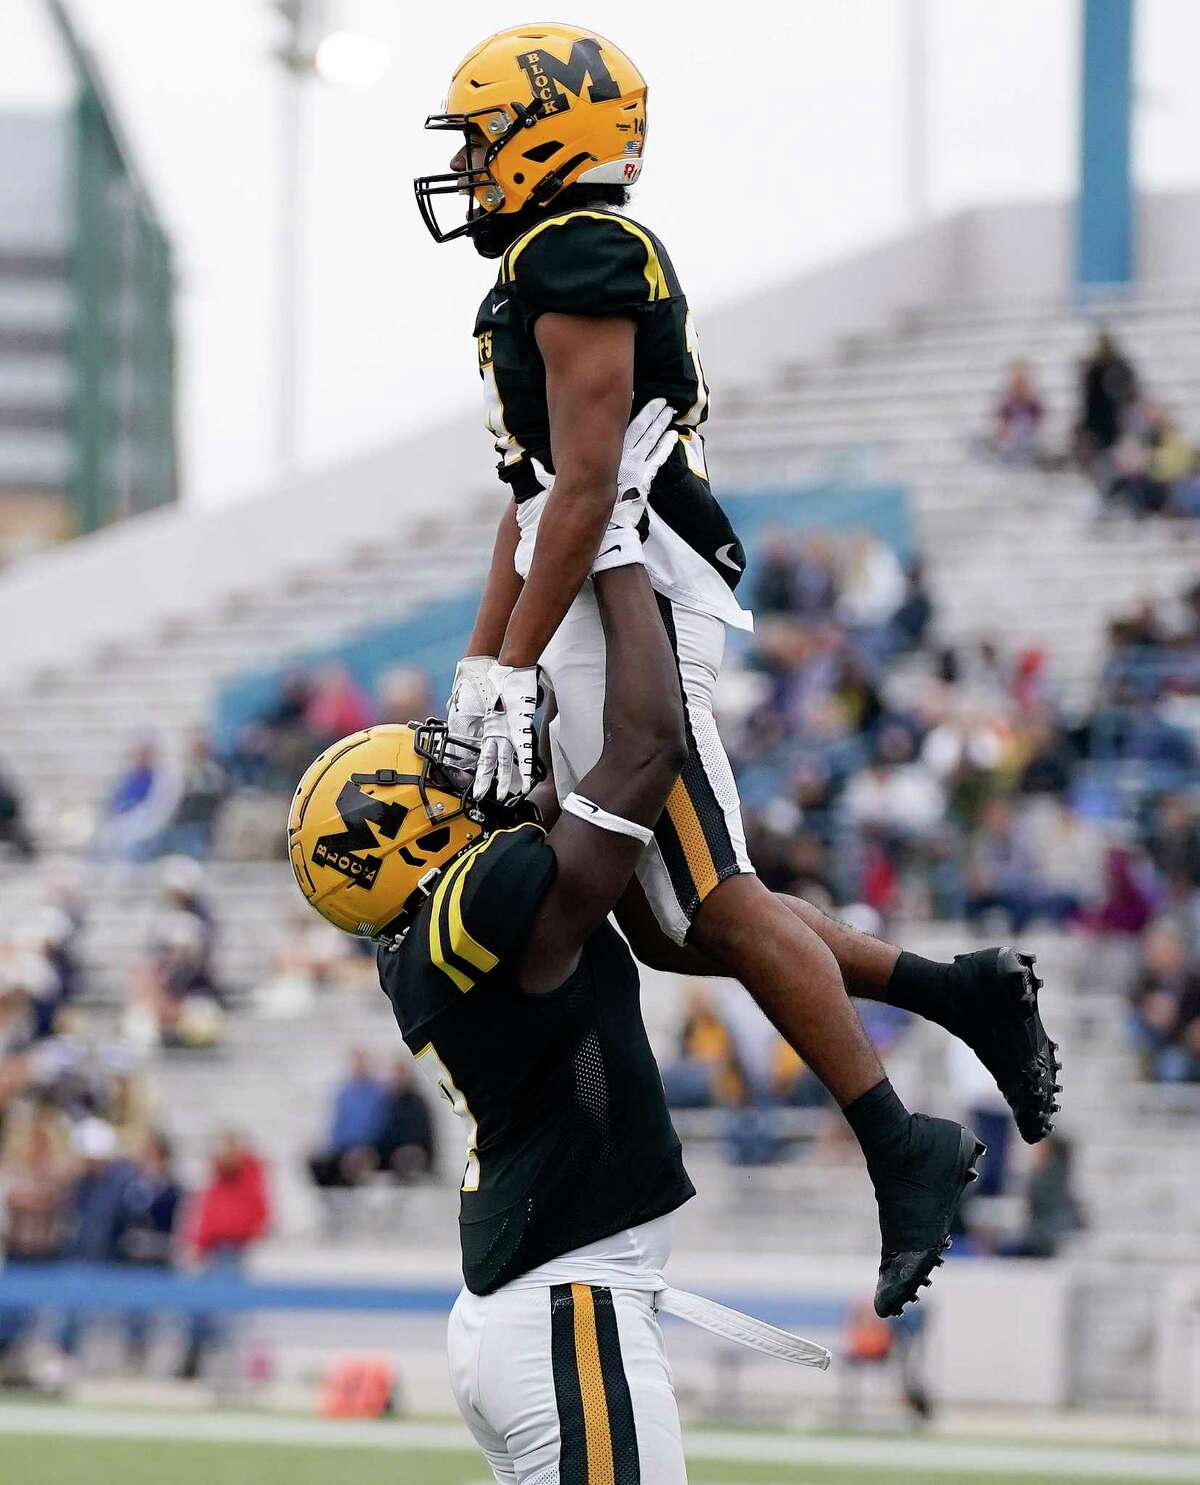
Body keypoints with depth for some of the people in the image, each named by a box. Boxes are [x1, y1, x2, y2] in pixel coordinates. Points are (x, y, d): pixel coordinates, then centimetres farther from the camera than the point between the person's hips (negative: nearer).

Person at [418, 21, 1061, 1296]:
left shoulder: (577, 259, -11)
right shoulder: (550, 268, 22)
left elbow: (586, 487, -18)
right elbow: (531, 504, 26)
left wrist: (517, 673, -20)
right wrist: (478, 668, 26)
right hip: (603, 617, 10)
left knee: (710, 904, -10)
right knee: (663, 921, 9)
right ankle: (962, 992, 12)